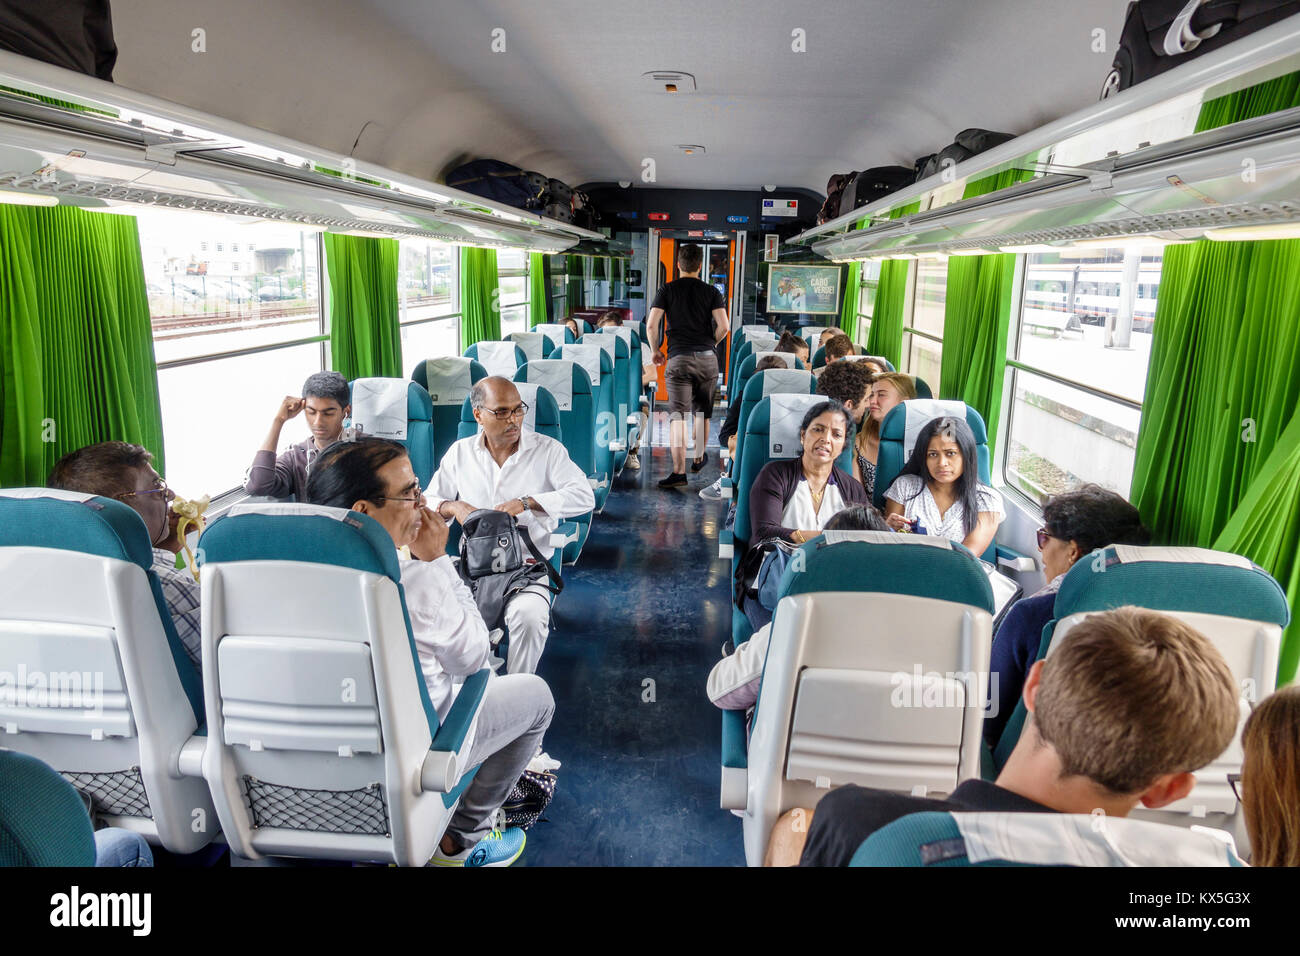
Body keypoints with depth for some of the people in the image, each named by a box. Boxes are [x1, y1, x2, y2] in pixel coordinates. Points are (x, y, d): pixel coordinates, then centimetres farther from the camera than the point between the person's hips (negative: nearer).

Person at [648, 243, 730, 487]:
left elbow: (652, 324, -6)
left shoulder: (667, 290, 4)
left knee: (677, 415, -6)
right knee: (701, 413, 19)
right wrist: (711, 343, 14)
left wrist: (655, 350, 8)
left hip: (678, 358, -2)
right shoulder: (711, 292, 5)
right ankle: (699, 458, 36)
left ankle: (679, 471, -16)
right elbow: (724, 326, -5)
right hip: (707, 358, 2)